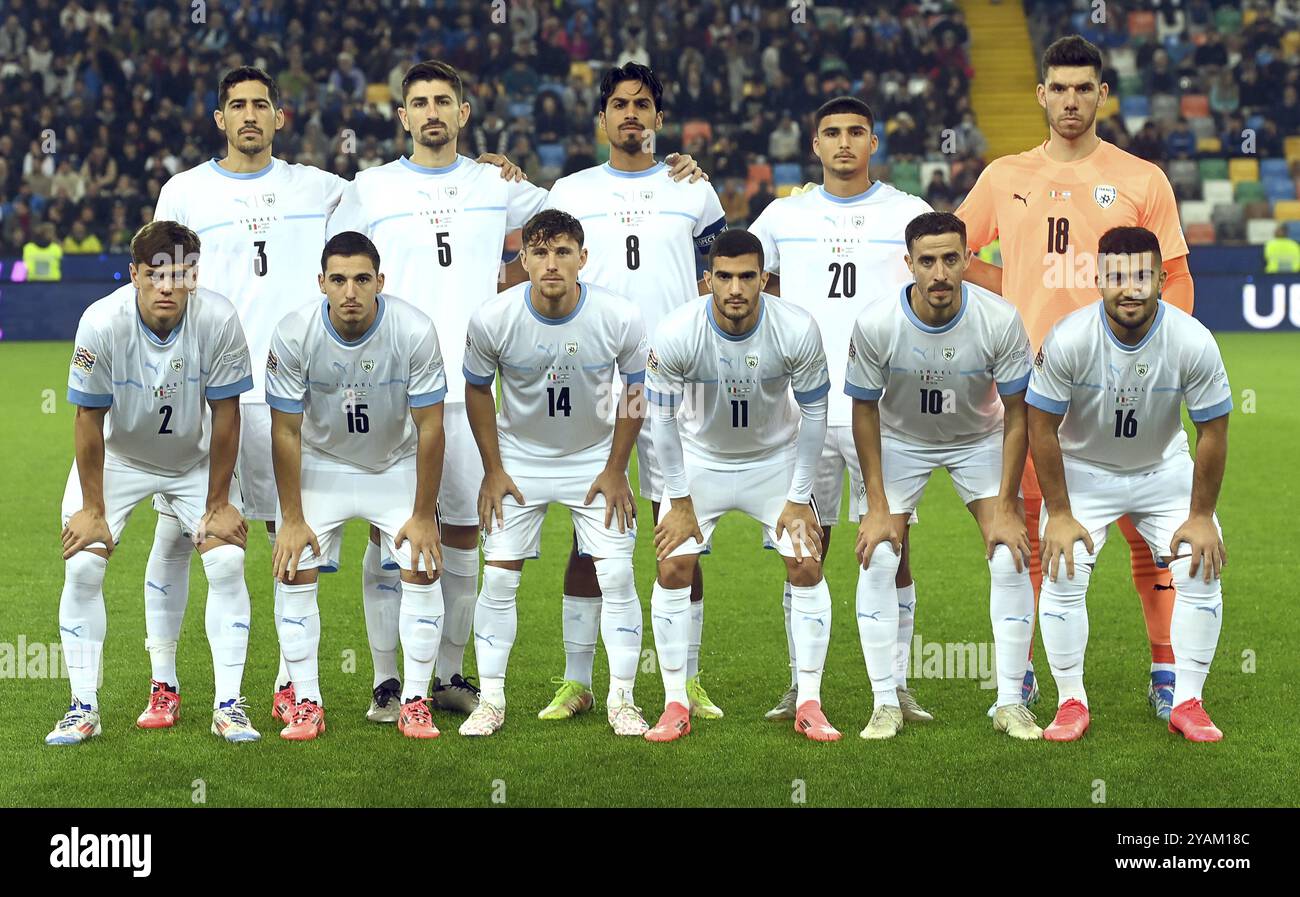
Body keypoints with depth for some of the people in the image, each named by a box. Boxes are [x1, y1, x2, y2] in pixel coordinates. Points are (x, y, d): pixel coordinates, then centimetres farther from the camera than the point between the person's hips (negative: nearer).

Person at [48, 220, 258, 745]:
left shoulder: (218, 320, -27)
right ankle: (83, 708, -1)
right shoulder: (102, 323, -29)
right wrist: (93, 508, -12)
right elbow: (90, 419, -18)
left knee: (227, 562, -13)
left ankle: (228, 705, -3)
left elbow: (224, 415, -15)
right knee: (82, 566, -12)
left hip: (196, 458, 1)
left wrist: (218, 502, -10)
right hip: (116, 456, 0)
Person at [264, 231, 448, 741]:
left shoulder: (415, 332, -25)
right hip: (320, 465, 0)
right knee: (295, 573, -11)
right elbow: (286, 431, -14)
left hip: (397, 465, 0)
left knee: (422, 571, -12)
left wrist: (424, 516, -15)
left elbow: (429, 428, -17)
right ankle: (307, 704, -1)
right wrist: (292, 519, -12)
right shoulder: (293, 336, -24)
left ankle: (415, 703, 0)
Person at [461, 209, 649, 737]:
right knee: (499, 575, -3)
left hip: (595, 460, 0)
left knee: (617, 575, -5)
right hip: (518, 460, 0)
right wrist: (493, 470, -3)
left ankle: (621, 700, 8)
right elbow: (477, 389, -3)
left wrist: (616, 470, -4)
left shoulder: (621, 318, -22)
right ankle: (491, 701, 9)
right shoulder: (492, 319, -22)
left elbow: (635, 389, -5)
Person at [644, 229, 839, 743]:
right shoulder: (675, 335, -27)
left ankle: (809, 704, 2)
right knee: (672, 569, -9)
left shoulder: (798, 330, -26)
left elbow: (813, 413, -12)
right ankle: (676, 705, 3)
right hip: (700, 460, 0)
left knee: (807, 567, -8)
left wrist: (798, 498, -9)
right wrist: (679, 502, -10)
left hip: (777, 459, 0)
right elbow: (663, 419, -14)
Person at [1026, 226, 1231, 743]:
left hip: (1165, 468, 1)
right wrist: (1059, 514, -15)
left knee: (1202, 572, -10)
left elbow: (1212, 433, -13)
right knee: (1062, 575, -15)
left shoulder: (1193, 342, -24)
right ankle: (1071, 702, -1)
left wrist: (1200, 516, -11)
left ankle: (1187, 704, 1)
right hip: (1083, 471, -1)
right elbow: (1042, 428, -17)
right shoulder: (1068, 340, -27)